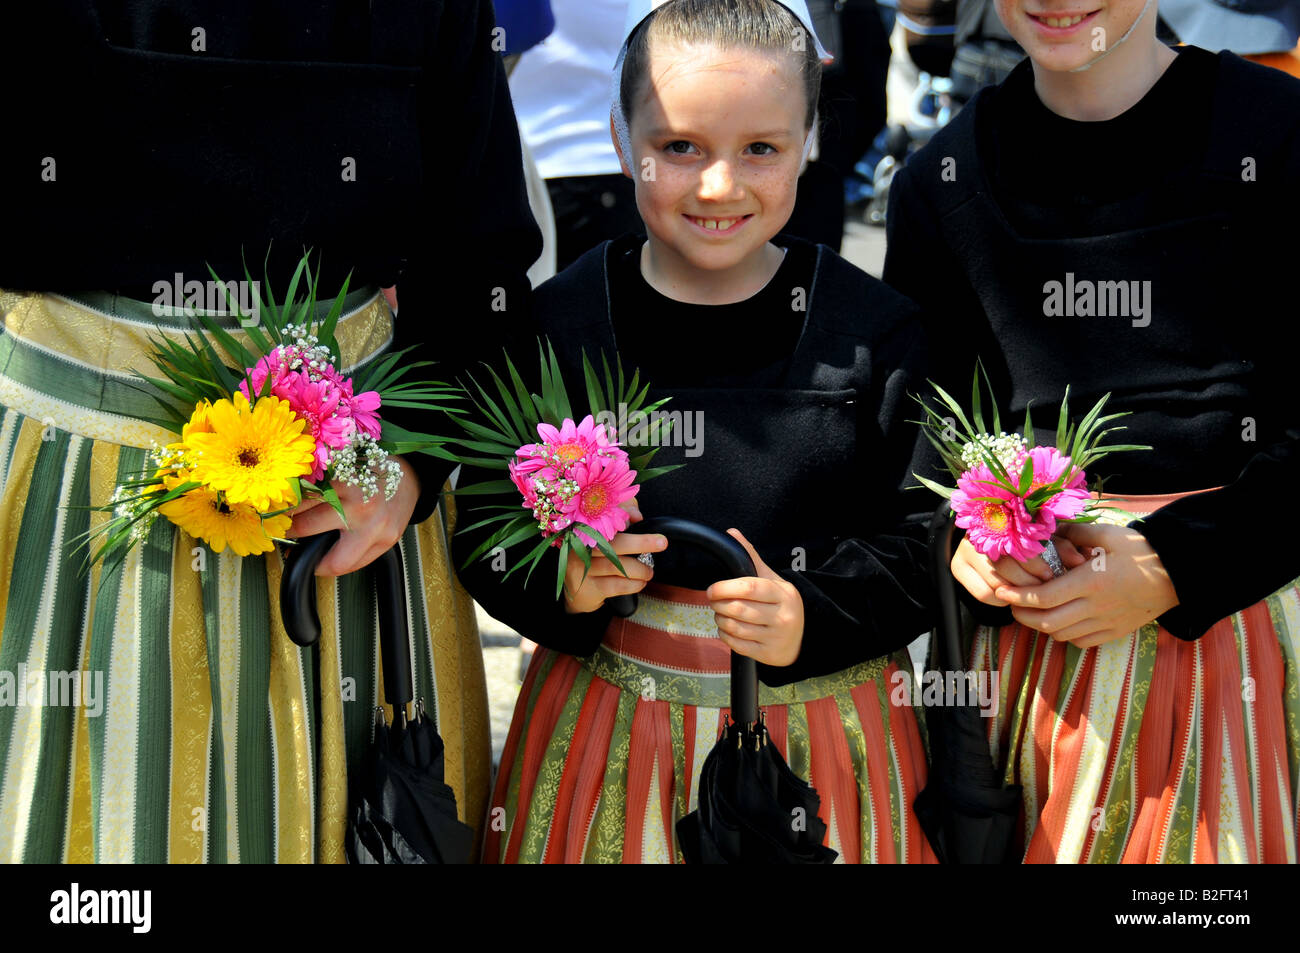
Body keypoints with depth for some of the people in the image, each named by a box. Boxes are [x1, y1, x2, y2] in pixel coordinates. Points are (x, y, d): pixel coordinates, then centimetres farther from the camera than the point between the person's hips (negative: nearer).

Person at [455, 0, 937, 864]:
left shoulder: (877, 331, -6)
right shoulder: (558, 323, -4)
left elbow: (920, 548, -4)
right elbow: (484, 532, 0)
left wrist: (812, 617, -20)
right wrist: (558, 582, -19)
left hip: (822, 724, 0)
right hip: (611, 722, 1)